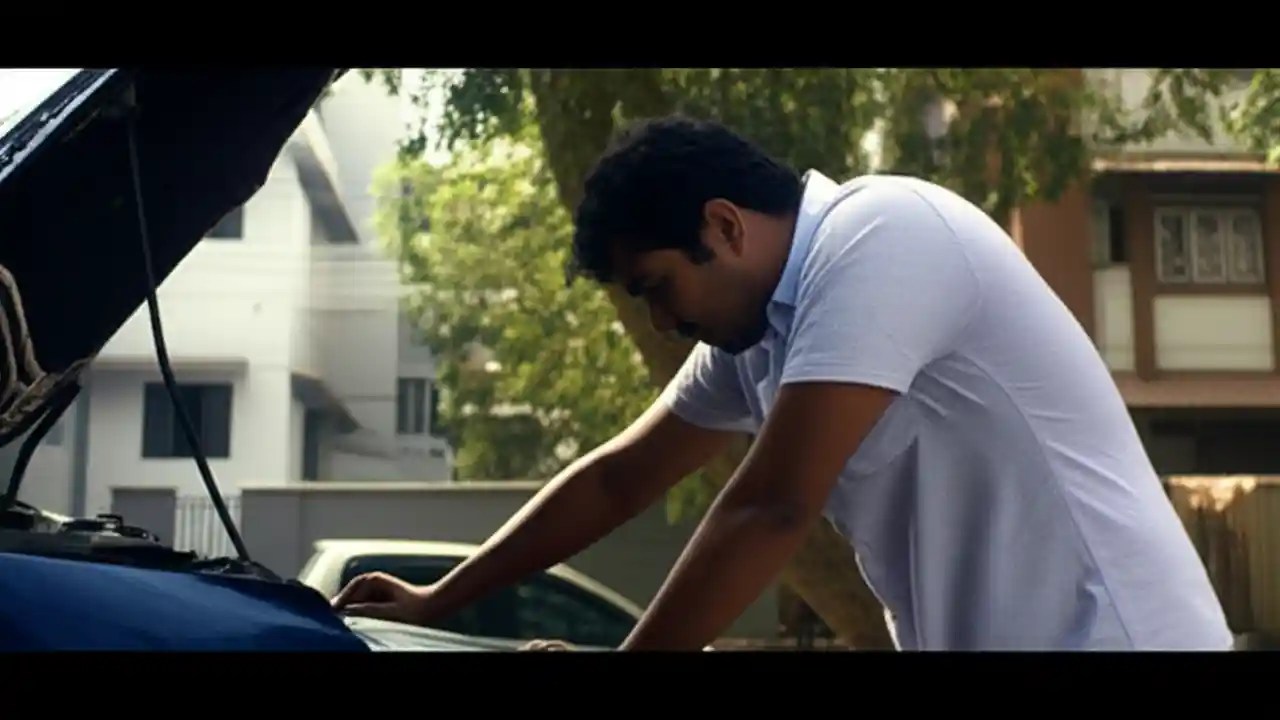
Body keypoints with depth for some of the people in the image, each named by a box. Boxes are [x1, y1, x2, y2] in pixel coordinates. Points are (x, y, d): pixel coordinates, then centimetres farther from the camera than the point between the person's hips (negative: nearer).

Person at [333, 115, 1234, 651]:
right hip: (985, 639, 9)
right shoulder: (758, 334, 9)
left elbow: (771, 510, -23)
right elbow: (617, 480, 17)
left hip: (1101, 632, -8)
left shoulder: (875, 240, -19)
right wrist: (439, 603, 20)